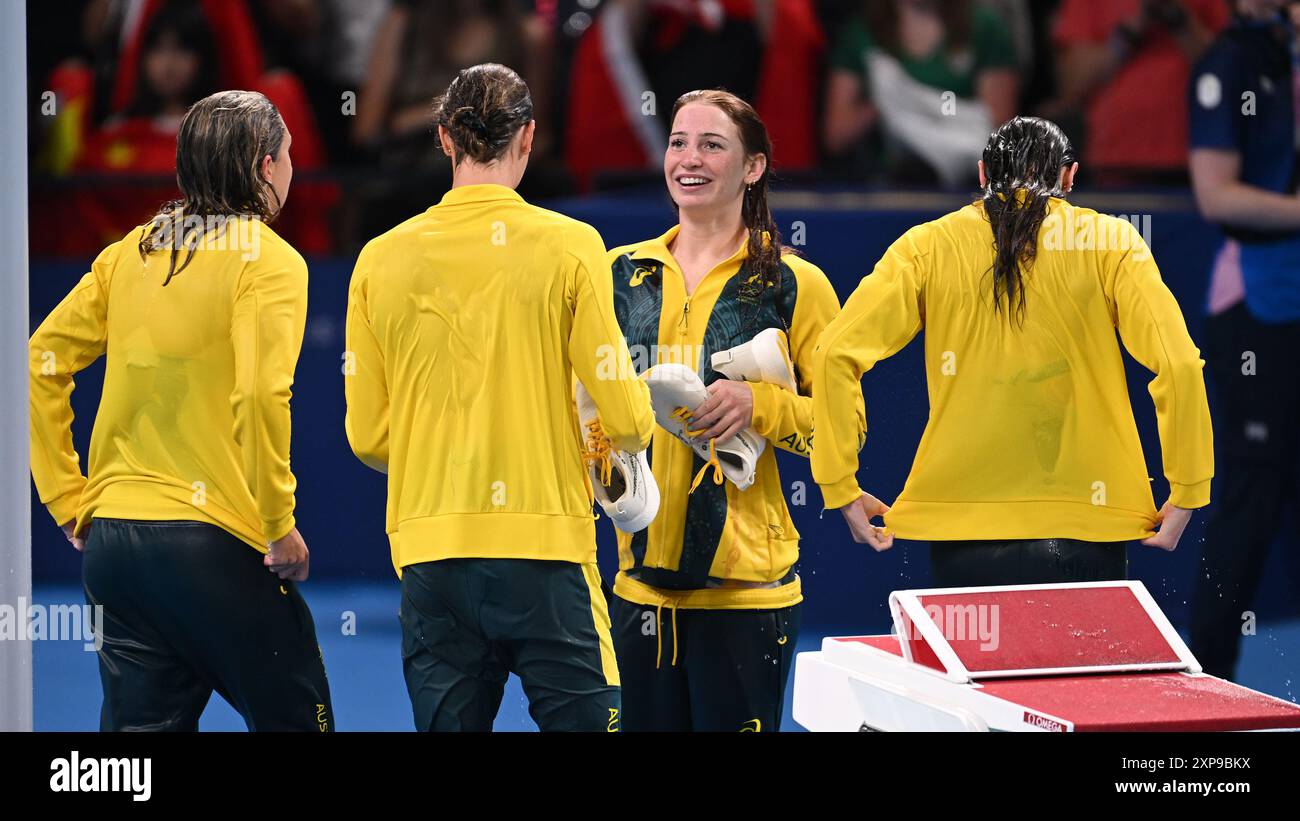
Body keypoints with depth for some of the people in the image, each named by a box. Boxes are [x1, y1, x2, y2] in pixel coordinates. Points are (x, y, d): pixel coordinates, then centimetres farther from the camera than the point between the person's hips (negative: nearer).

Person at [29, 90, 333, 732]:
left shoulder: (129, 254, 11)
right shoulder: (267, 259, -7)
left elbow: (39, 363, 12)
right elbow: (260, 395, -19)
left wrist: (68, 500, 14)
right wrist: (280, 524, -11)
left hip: (110, 536, 6)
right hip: (213, 545, -6)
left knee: (145, 720, 9)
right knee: (295, 718, 5)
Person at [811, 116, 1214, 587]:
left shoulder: (927, 246, 6)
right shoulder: (1108, 241, 3)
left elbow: (835, 354, -2)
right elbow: (1179, 364, -7)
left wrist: (842, 489, 4)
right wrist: (1186, 495, 0)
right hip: (1084, 534, -1)